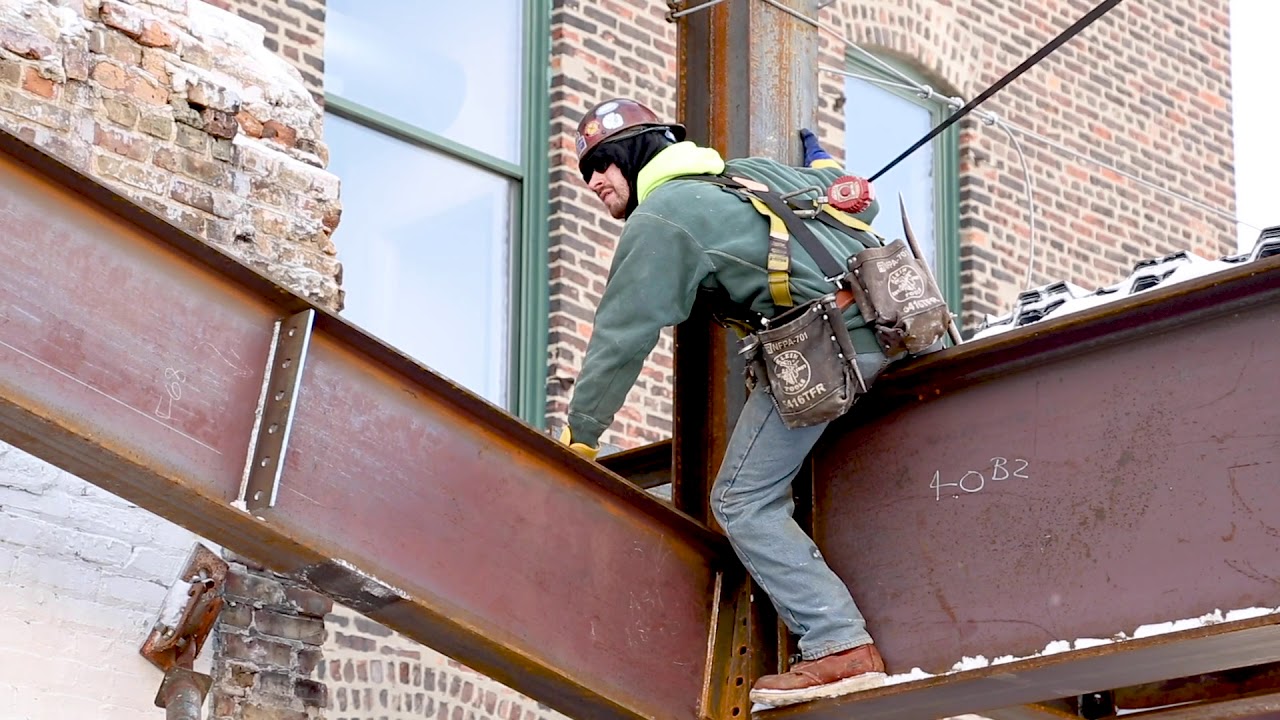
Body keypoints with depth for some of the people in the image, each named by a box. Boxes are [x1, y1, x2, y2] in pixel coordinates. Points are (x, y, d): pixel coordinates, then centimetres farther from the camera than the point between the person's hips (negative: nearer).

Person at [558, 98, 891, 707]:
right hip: (883, 322, 9)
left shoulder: (657, 221, 1)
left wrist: (578, 436, 5)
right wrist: (822, 164, 52)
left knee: (744, 500, -3)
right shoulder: (752, 171, 24)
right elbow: (858, 202, 31)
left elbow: (621, 340, -2)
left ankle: (840, 648, -13)